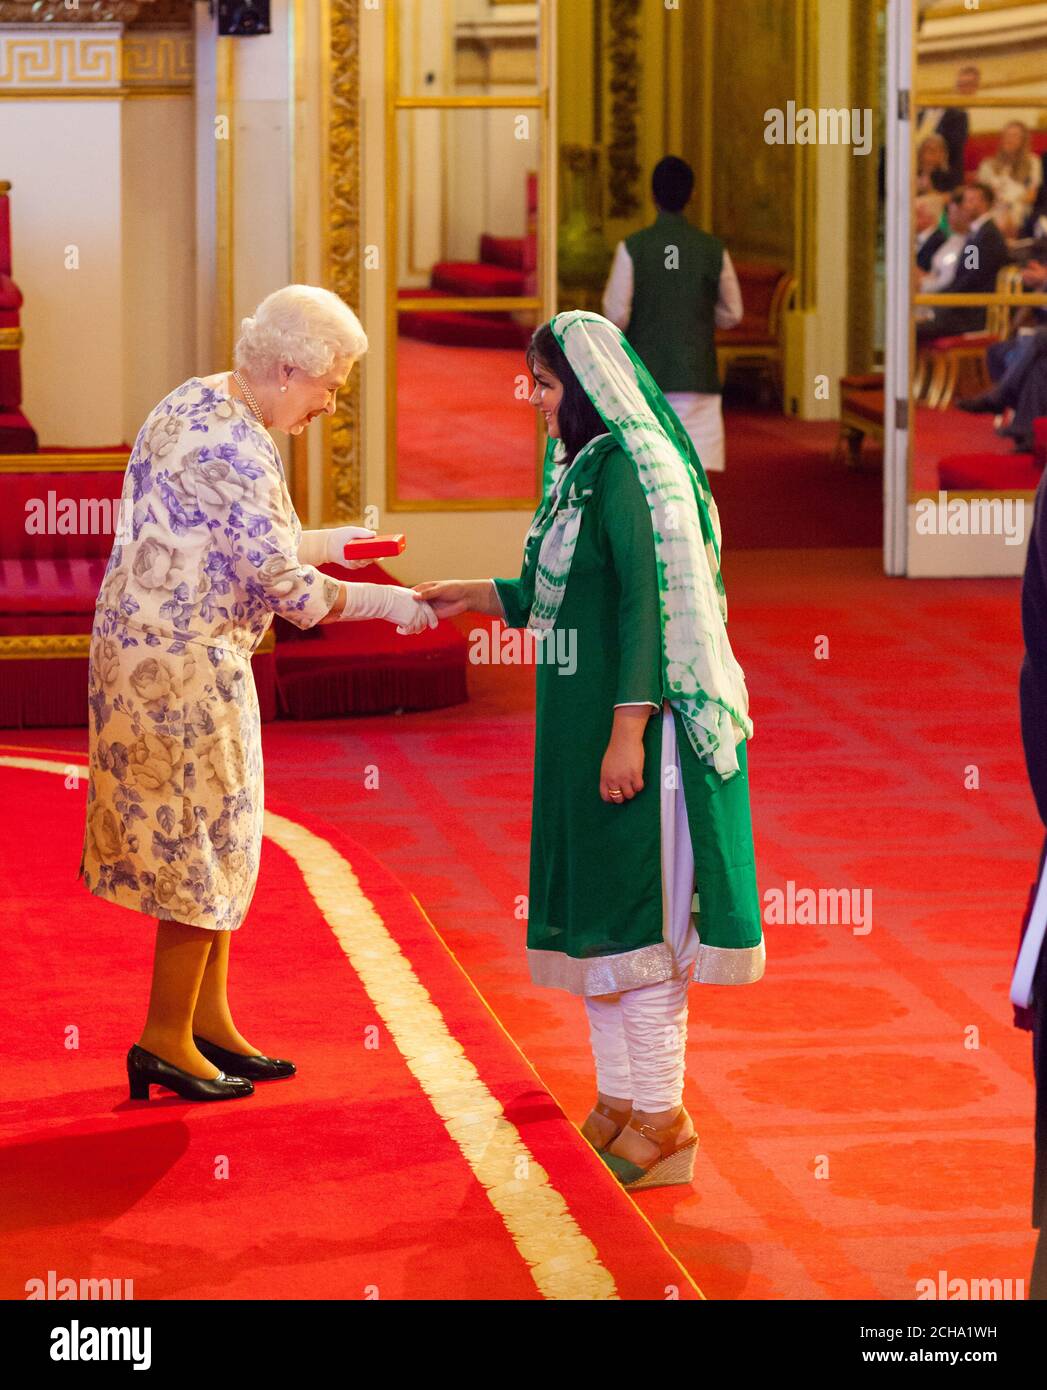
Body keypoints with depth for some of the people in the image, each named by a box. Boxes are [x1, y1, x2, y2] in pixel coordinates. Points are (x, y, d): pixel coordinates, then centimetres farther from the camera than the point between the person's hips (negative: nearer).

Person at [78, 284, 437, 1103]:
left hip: (173, 651, 10)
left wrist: (325, 542, 17)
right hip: (180, 663, -10)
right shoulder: (233, 447, -22)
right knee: (202, 842, -1)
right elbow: (286, 590, -21)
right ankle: (165, 1041, 8)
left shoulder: (201, 404, 9)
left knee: (213, 839, 16)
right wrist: (387, 602, -8)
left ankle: (208, 1020, 23)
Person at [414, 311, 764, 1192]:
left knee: (634, 919, -5)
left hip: (632, 726, -10)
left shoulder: (633, 469, -15)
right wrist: (478, 597, 16)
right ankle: (619, 1105, 19)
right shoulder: (590, 467, 14)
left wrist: (628, 733, -24)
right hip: (584, 729, 10)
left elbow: (652, 605, -21)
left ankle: (660, 1121, 2)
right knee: (595, 915, 12)